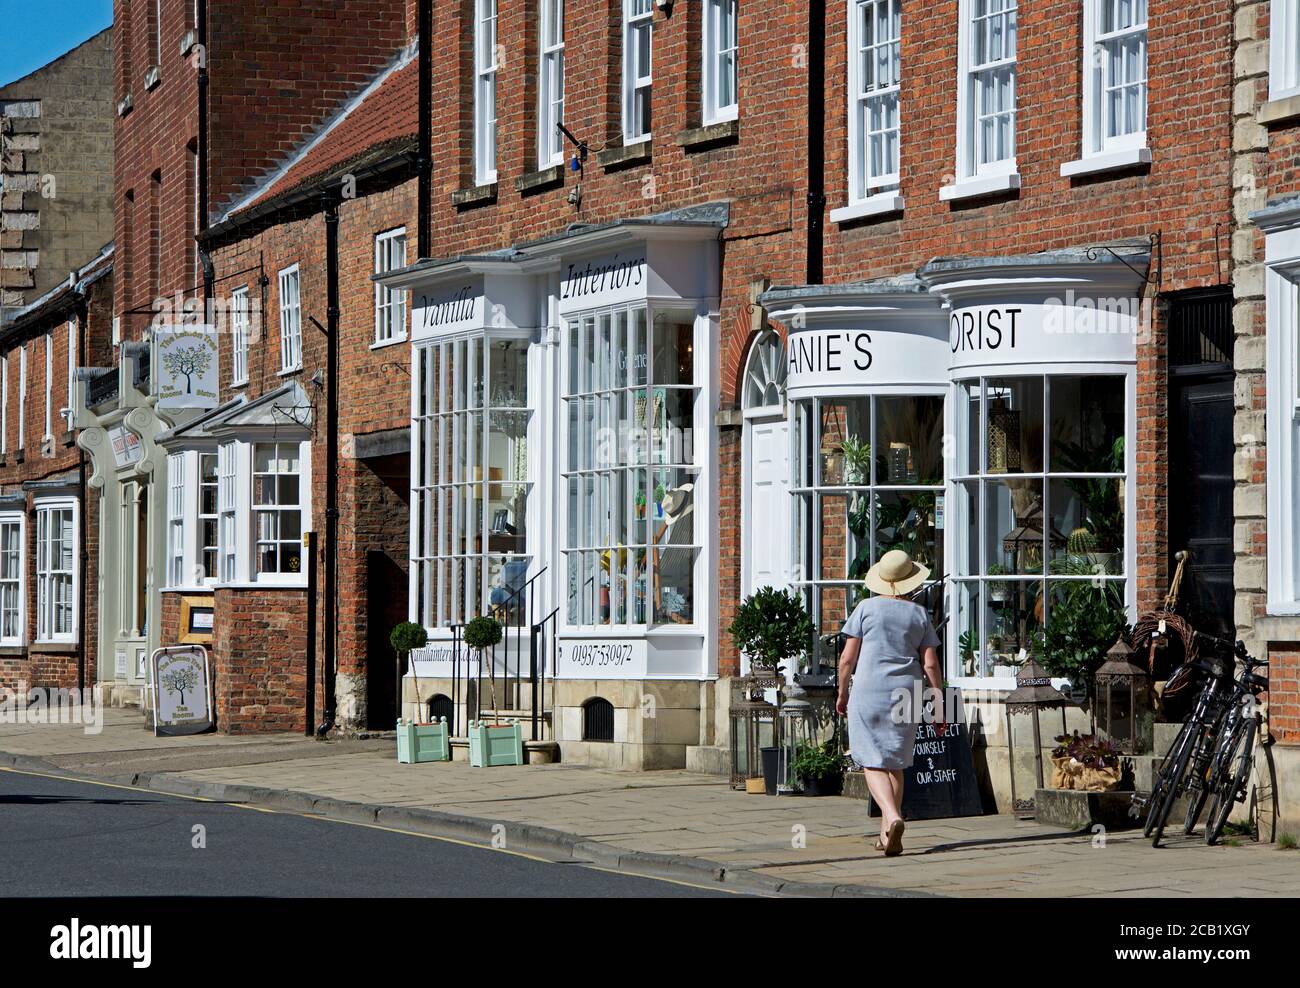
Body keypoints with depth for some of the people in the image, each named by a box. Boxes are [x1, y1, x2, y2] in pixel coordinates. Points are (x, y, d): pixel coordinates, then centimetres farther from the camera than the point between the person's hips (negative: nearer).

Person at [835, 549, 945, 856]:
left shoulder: (867, 608, -1)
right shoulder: (919, 614, 6)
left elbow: (848, 658, -1)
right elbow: (931, 664, 2)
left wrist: (842, 693, 12)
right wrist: (940, 704, 8)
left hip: (869, 692, -3)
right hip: (906, 693, 3)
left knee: (873, 763, -3)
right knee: (895, 764, 14)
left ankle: (892, 817, -27)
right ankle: (887, 834, 14)